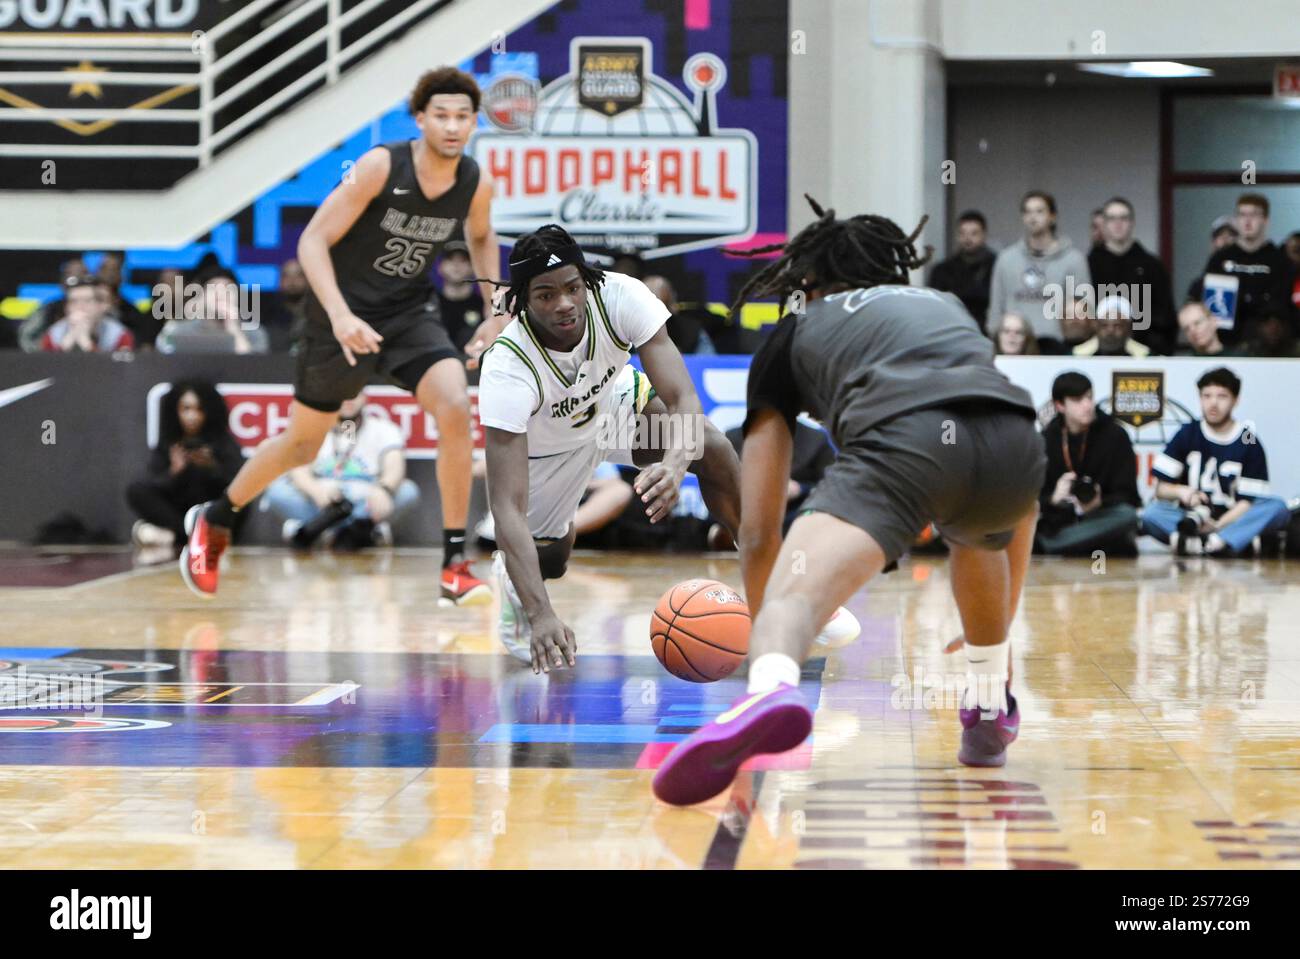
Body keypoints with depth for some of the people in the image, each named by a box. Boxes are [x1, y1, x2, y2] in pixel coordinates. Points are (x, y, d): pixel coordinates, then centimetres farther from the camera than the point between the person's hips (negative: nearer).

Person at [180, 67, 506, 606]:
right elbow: (313, 241, -21)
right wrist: (340, 315, -35)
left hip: (410, 313, 3)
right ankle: (214, 521, 38)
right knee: (303, 442, 10)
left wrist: (495, 312, 7)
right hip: (346, 312, -3)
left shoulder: (476, 185, -9)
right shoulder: (381, 166, -23)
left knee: (455, 408, -23)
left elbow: (480, 237, 16)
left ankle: (455, 566, -15)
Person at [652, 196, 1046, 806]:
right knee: (981, 535, 39)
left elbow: (759, 531, 27)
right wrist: (1002, 629, 59)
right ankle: (989, 717, 45)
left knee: (793, 590, -20)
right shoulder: (946, 304, 41)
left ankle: (771, 686, -55)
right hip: (1013, 445, 5)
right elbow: (1022, 508, 48)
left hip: (902, 438, -5)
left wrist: (755, 625, 44)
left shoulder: (790, 335, 31)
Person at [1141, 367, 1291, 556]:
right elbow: (1161, 488, 4)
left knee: (1278, 507, -28)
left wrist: (1217, 525, -20)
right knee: (1151, 514, -26)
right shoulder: (1187, 435, 6)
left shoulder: (1249, 444, 2)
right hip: (1189, 516, 0)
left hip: (1232, 520, 0)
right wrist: (1180, 491, -19)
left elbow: (1248, 500, -4)